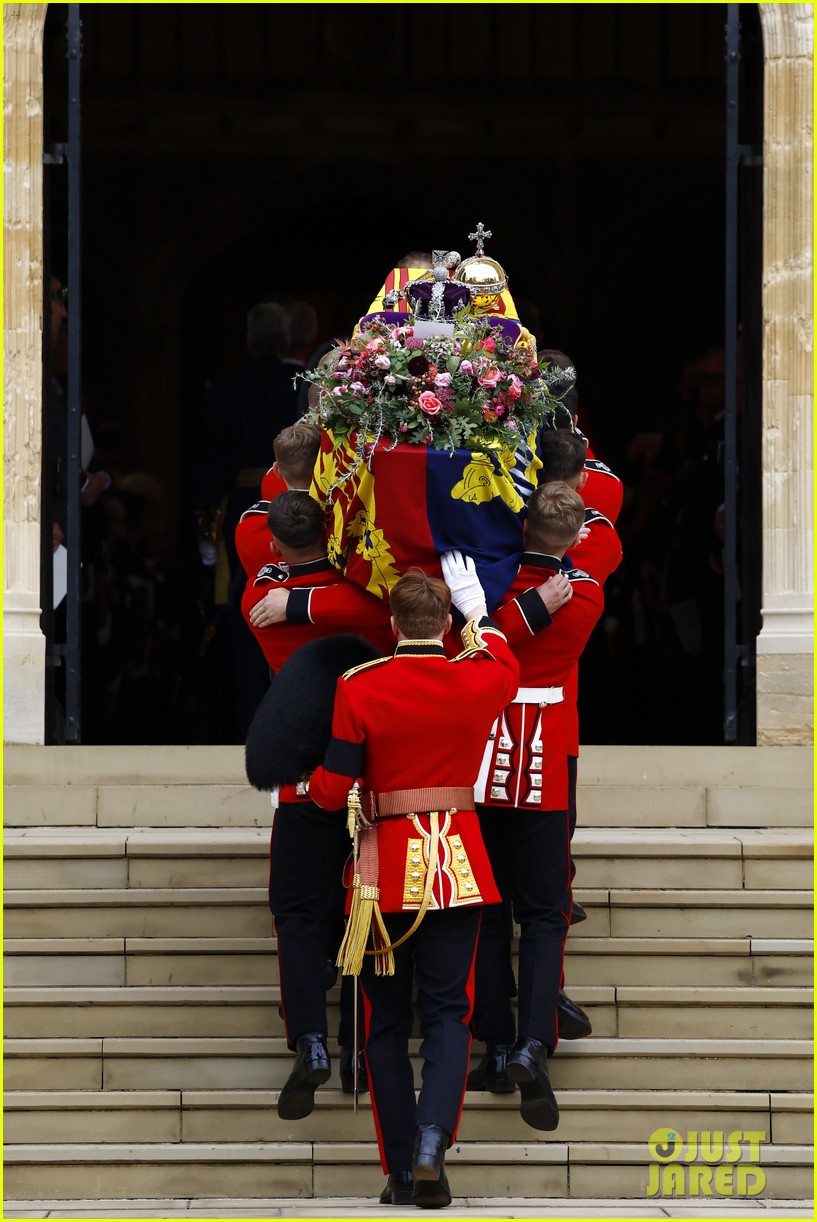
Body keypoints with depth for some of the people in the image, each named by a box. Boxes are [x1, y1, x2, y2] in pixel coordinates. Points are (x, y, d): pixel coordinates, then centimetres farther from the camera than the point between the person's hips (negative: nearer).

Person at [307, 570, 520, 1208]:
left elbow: (333, 789, -8)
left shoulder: (359, 689, -9)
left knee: (387, 1021, 9)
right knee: (448, 1011, 4)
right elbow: (506, 661, 24)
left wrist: (313, 784, 14)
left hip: (386, 867, -1)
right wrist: (480, 615, 40)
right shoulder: (479, 681, -3)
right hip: (458, 865, 1)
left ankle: (400, 1170, 9)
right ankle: (433, 1144, -18)